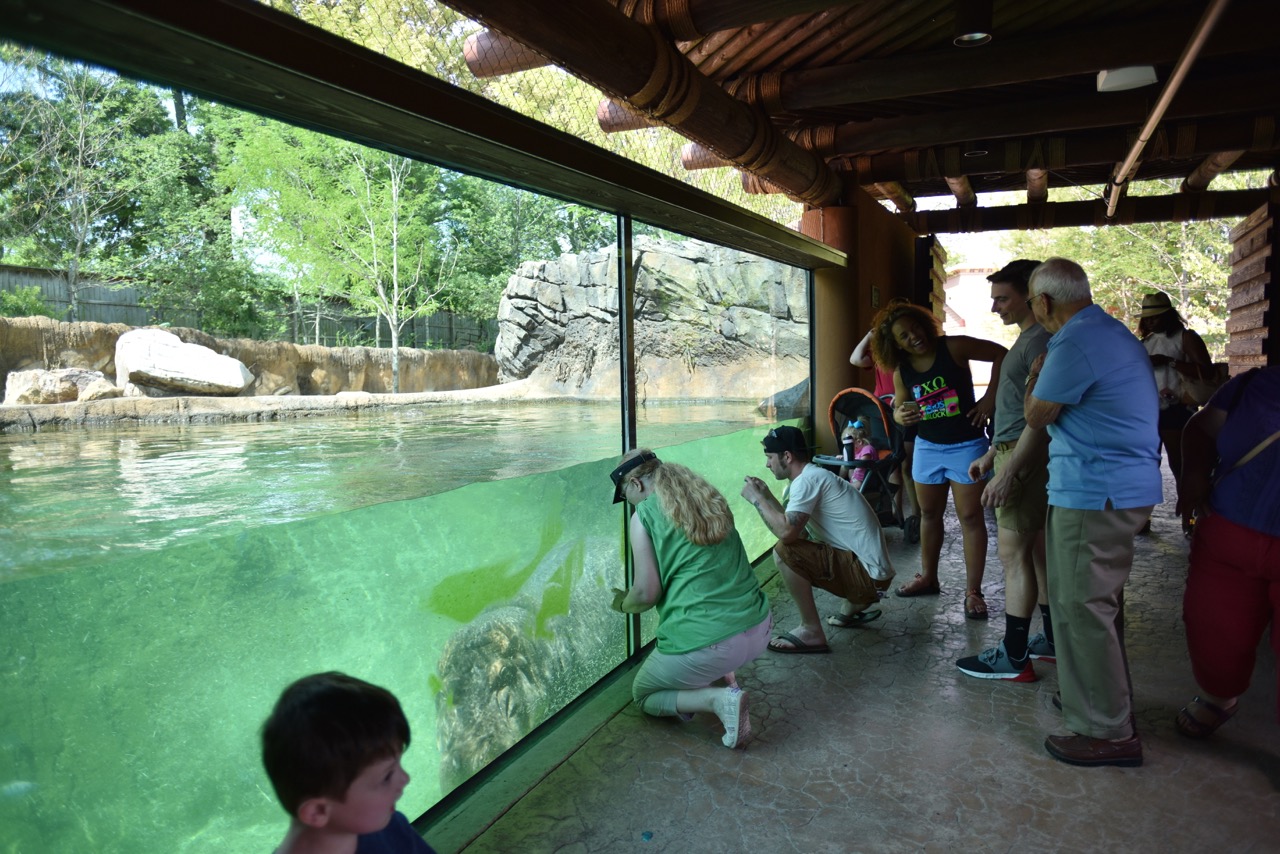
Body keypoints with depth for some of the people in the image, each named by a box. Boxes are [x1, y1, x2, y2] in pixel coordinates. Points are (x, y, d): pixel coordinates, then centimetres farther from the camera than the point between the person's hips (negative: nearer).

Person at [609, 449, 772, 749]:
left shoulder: (644, 514, -6)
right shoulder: (710, 499, 11)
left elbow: (647, 593, -8)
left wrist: (622, 603, 13)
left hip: (706, 644, -7)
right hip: (759, 629, 7)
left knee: (644, 696, 22)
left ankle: (718, 698, -4)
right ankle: (726, 676, 17)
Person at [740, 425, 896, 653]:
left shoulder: (807, 479, -16)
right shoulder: (814, 477, 13)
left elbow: (787, 532, -28)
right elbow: (797, 531, 17)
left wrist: (756, 499, -13)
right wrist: (766, 495, 12)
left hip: (868, 573, -10)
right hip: (865, 566, 10)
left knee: (784, 552, -20)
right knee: (794, 547, 24)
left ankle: (811, 632, -7)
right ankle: (857, 604, 24)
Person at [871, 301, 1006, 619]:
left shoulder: (953, 347, -14)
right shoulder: (901, 370, -1)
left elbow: (1001, 354, -12)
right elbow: (898, 409, 6)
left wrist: (991, 396, -18)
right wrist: (901, 416, -18)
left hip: (966, 445, -5)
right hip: (927, 447, 5)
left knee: (970, 517, -2)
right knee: (929, 514, 15)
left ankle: (973, 591, 5)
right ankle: (928, 578, 30)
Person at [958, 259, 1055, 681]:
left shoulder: (1040, 340, -15)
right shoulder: (1028, 338, 16)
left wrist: (1009, 472, -24)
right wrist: (991, 454, 24)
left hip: (1026, 457, -10)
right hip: (1014, 453, 10)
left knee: (1013, 552, -6)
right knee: (1037, 550, 15)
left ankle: (1013, 658, 1)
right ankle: (1053, 641, 26)